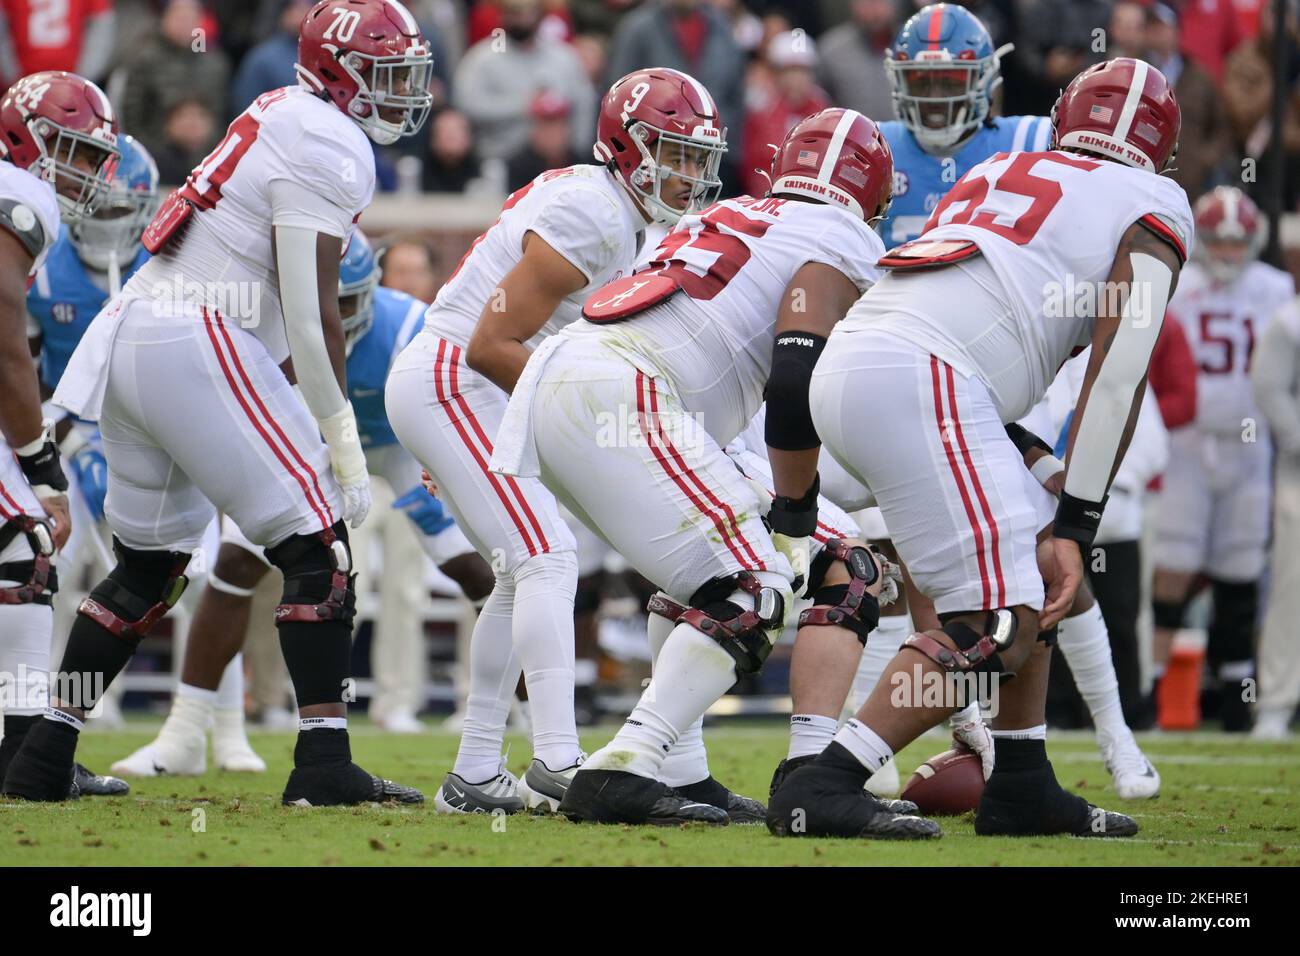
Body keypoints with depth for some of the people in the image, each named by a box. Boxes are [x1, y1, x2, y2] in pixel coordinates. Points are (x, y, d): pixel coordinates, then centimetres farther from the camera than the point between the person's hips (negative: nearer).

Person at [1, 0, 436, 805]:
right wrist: (342, 441, -12)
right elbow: (312, 311, -15)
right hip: (195, 344, -10)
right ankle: (324, 765, -10)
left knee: (149, 566, 18)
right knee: (318, 550, -5)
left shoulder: (281, 119, 20)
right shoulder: (329, 149, -9)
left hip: (130, 338, 10)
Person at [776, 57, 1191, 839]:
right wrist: (1076, 524, -3)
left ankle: (1023, 791, 21)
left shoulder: (998, 175, 31)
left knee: (1032, 565, 21)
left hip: (849, 366, 8)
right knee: (1001, 629, -8)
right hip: (919, 384, -8)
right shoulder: (1153, 207, 12)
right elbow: (1119, 372, 1)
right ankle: (823, 789, -16)